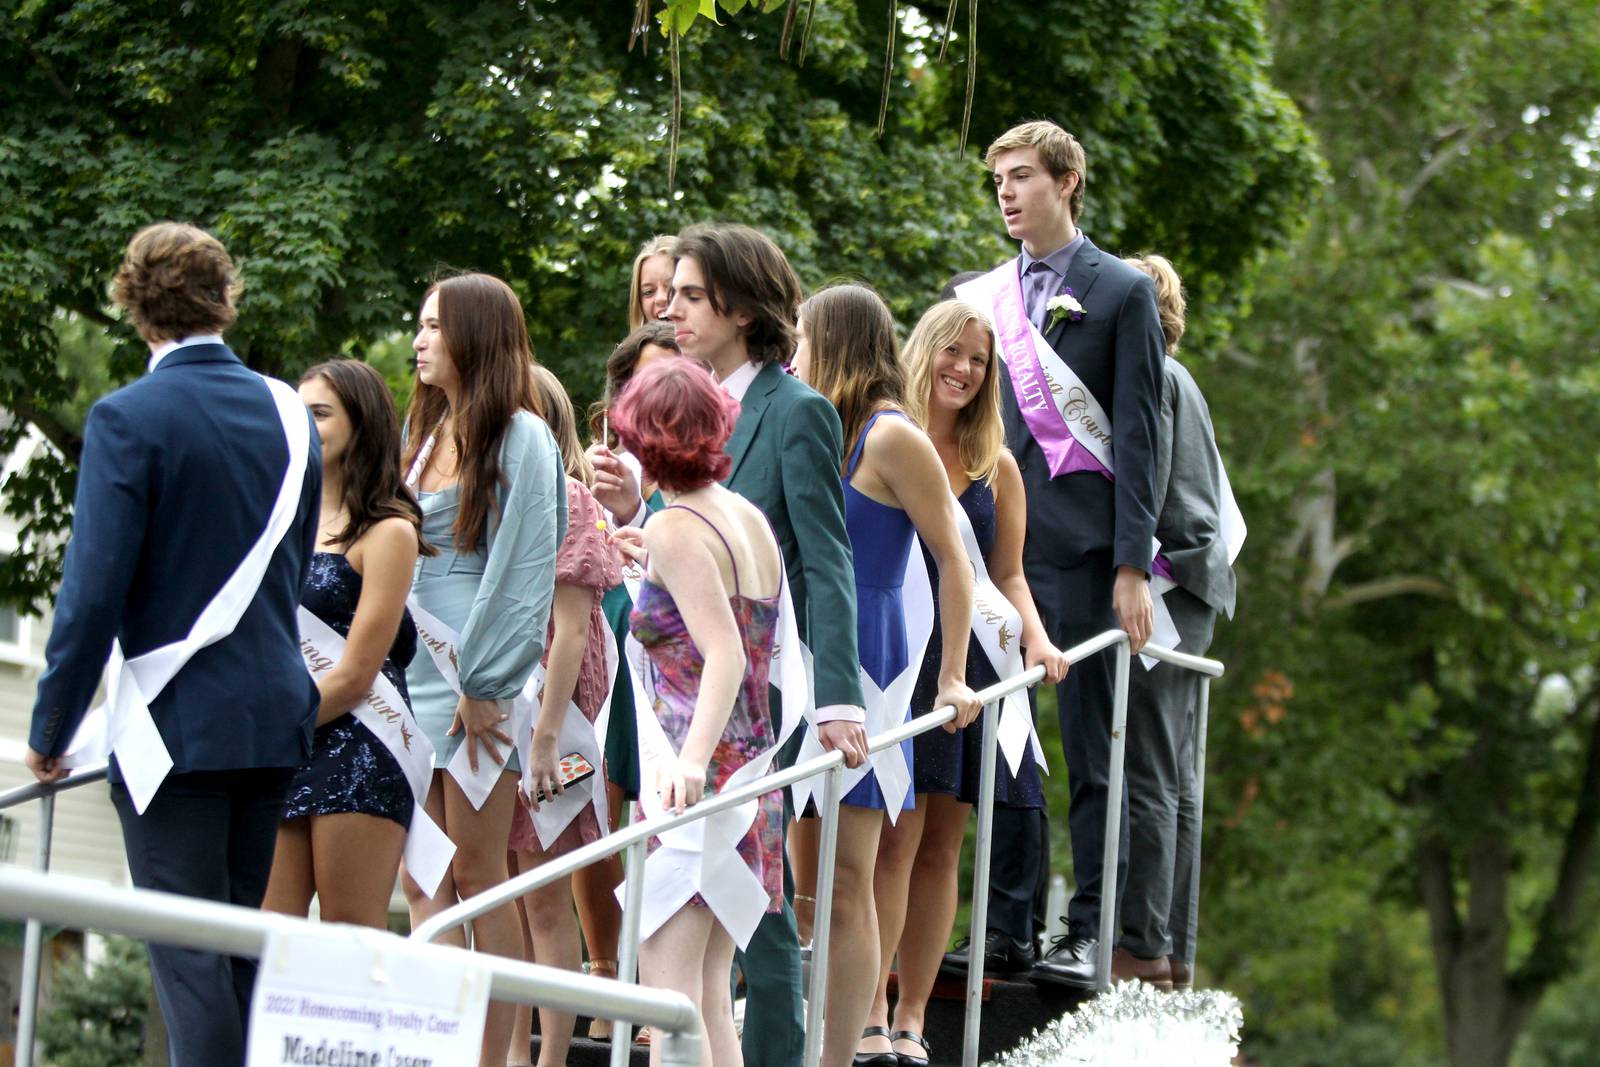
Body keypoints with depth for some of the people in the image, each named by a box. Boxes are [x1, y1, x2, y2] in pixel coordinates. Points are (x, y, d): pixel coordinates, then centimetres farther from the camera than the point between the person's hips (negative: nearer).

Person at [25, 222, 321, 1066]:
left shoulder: (128, 420, -12)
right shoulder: (288, 415, 6)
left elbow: (92, 593, -14)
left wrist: (50, 730, -4)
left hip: (177, 721, -6)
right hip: (275, 715, 6)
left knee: (188, 955, -6)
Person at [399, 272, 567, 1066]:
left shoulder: (520, 437, -5)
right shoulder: (424, 434, 17)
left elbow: (523, 568, -10)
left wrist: (482, 685, -14)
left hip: (483, 680, -7)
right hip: (413, 674, 7)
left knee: (477, 876, -4)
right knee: (421, 882, 4)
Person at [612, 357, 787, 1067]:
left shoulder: (676, 529, -11)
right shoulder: (751, 519, 13)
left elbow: (724, 654, -22)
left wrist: (690, 759, -34)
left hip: (701, 775, -9)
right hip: (752, 763, 9)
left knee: (667, 988, -12)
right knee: (709, 996, 10)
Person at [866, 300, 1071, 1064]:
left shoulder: (997, 469, 14)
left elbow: (1007, 575, 16)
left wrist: (1036, 639, -2)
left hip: (968, 668, 5)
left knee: (942, 845, 4)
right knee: (895, 837, -13)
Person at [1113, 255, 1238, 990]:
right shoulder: (1176, 378, 22)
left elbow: (1142, 487, -16)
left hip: (1161, 587, -10)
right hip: (1192, 590, 10)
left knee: (1149, 775, -10)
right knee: (1175, 779, 9)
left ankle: (1145, 944, -10)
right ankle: (1176, 950, 10)